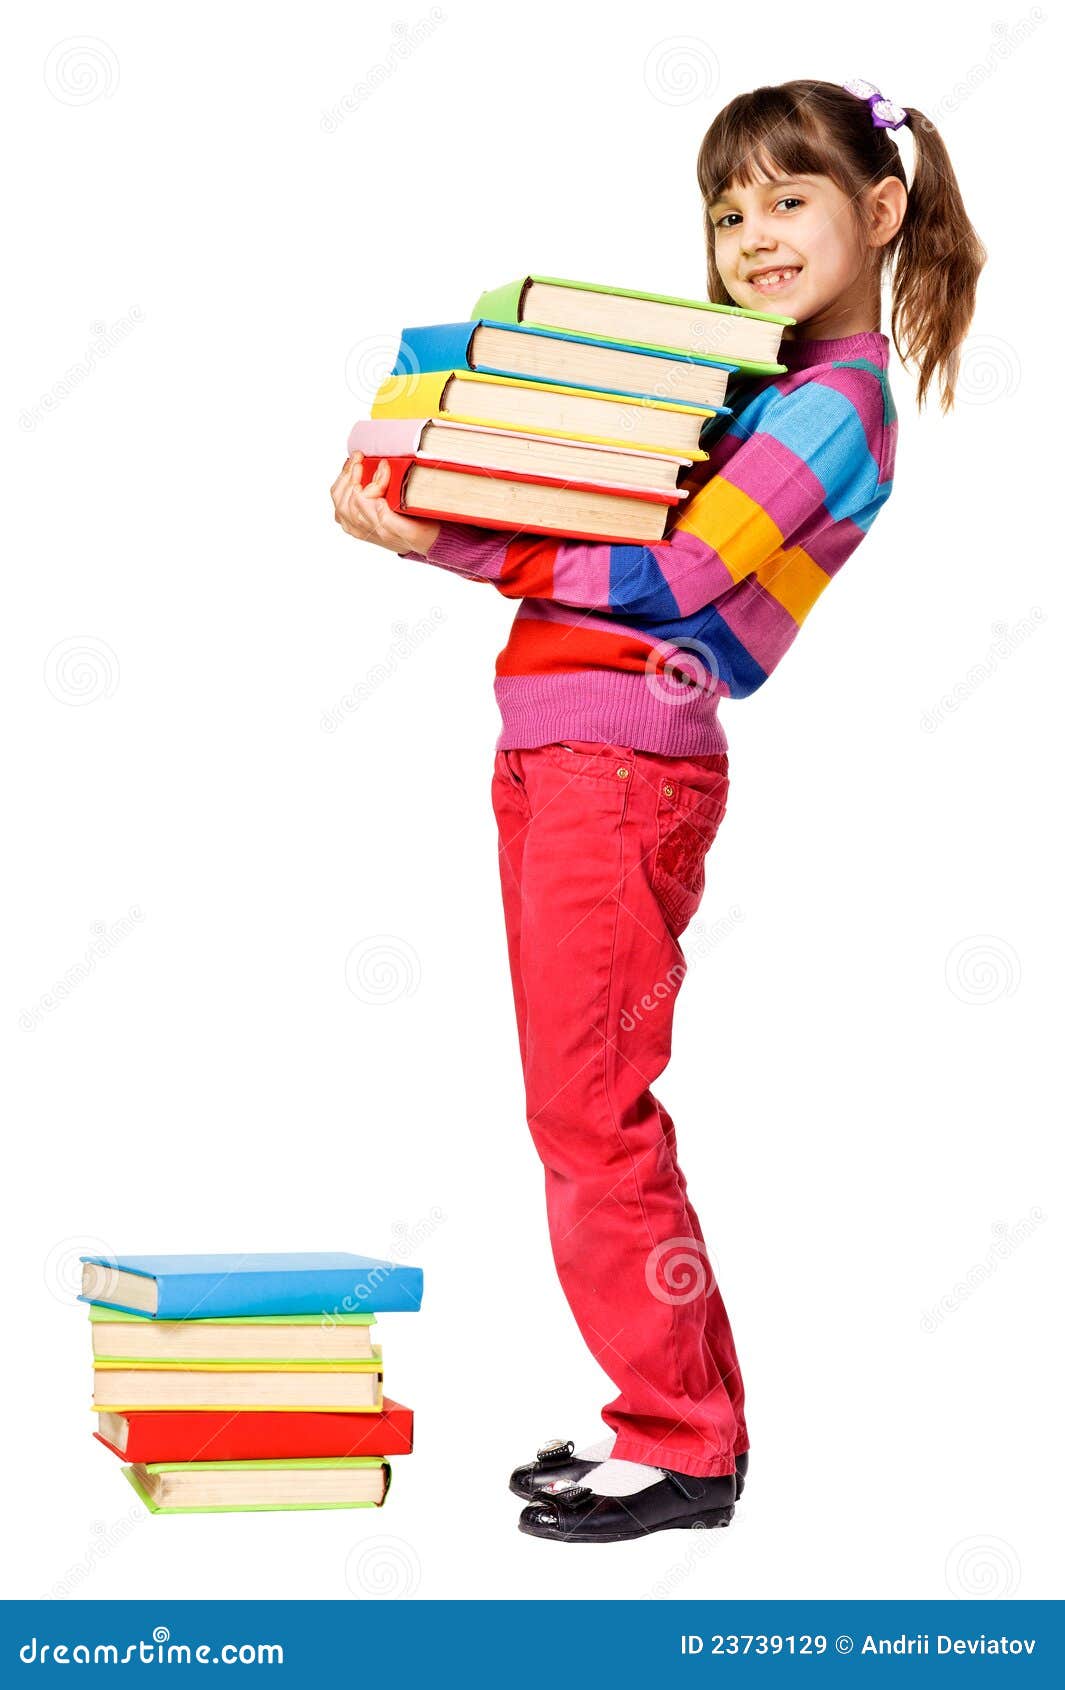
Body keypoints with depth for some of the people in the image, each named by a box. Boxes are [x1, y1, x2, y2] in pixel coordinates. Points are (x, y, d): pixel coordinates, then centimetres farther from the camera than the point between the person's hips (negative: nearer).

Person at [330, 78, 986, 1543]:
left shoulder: (834, 400, -9)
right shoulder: (752, 389, 19)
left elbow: (667, 577, -16)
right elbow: (601, 529, 17)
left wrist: (445, 542, -16)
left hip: (627, 761, -9)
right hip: (554, 758, 9)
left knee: (590, 1113, -6)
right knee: (589, 1110, 13)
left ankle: (682, 1449, 5)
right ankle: (689, 1413, 22)